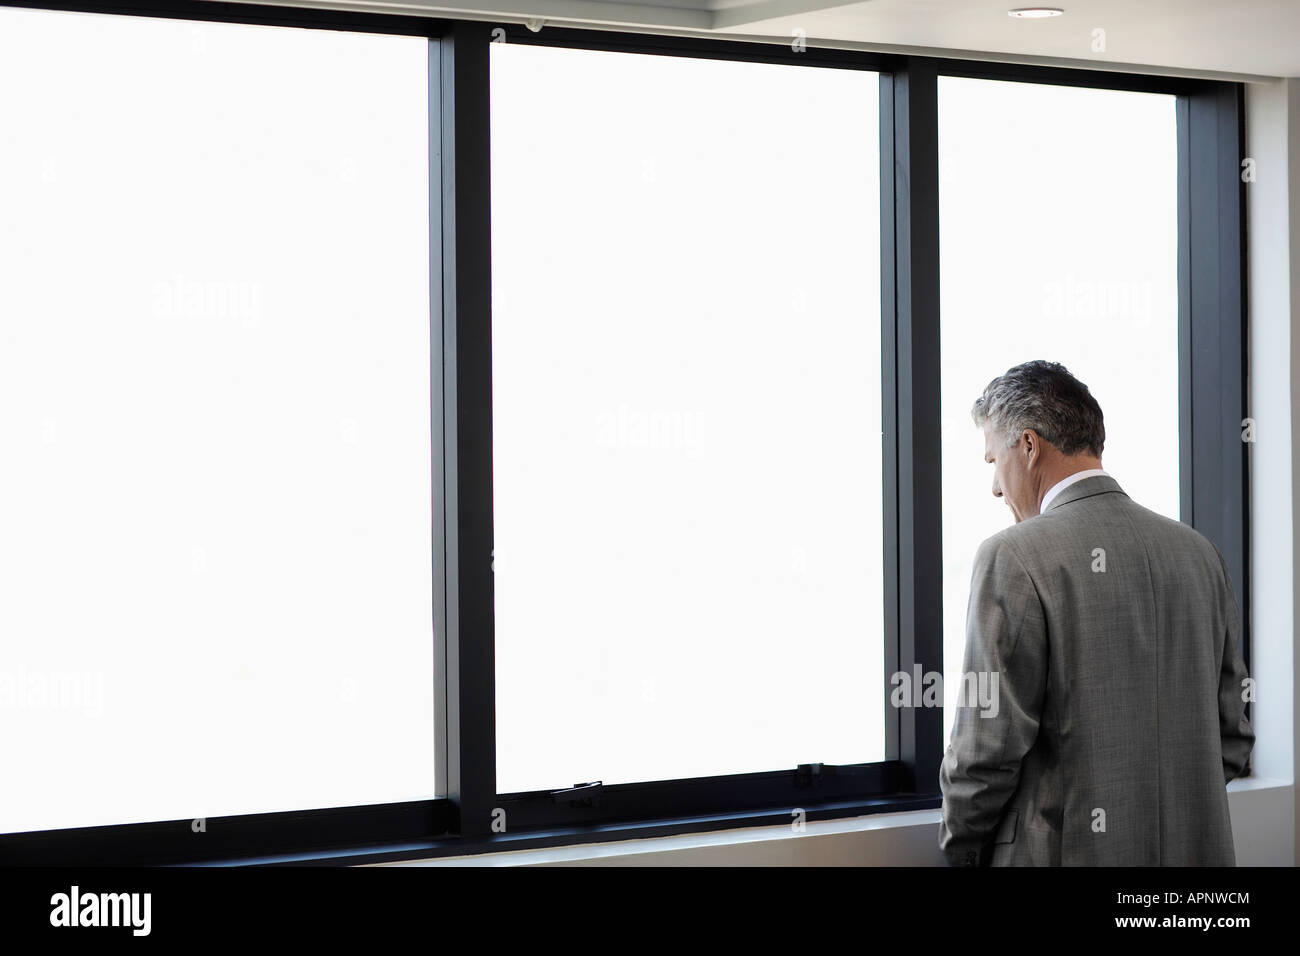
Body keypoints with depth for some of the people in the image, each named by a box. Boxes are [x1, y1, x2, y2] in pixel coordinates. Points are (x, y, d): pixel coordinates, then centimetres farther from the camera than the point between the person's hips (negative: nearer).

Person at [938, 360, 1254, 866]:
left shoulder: (1014, 558, -12)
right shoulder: (1199, 552, 7)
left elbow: (989, 746, -13)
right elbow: (1231, 733, 11)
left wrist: (961, 847, 2)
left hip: (1062, 851, -6)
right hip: (1196, 849, 6)